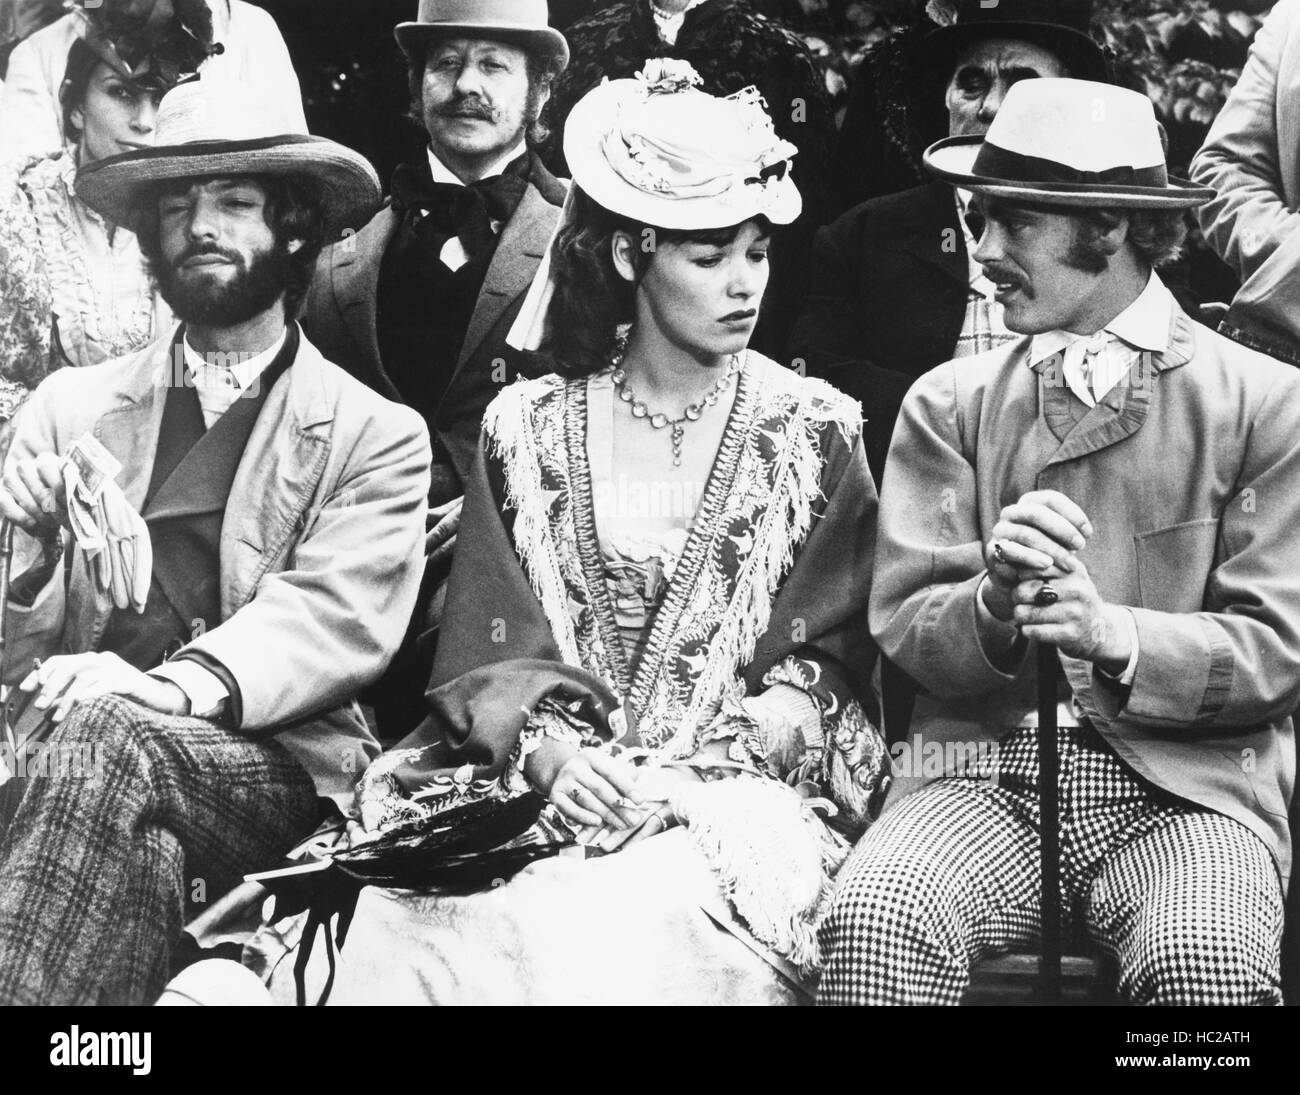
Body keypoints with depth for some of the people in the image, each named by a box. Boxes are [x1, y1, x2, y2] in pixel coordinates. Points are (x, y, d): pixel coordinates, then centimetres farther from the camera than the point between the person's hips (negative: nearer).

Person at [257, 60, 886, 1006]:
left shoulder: (814, 433, 7)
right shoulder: (525, 429, 10)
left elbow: (826, 665, 1)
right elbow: (488, 651, 4)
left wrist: (683, 778, -15)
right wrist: (555, 756, -16)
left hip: (740, 783, -1)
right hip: (537, 780, 2)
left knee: (629, 927, -33)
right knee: (410, 922, -28)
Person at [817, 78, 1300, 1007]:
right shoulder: (950, 402, 11)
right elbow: (904, 623, 3)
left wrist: (1114, 634, -19)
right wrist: (993, 608, -19)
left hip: (1186, 785, -1)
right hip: (987, 771, 1)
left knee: (1202, 961, -33)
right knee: (875, 919, -30)